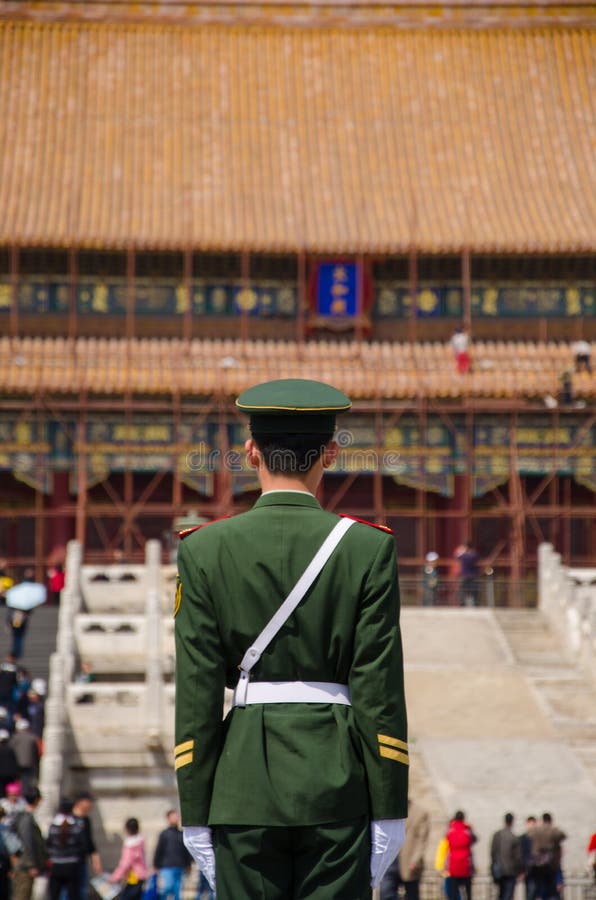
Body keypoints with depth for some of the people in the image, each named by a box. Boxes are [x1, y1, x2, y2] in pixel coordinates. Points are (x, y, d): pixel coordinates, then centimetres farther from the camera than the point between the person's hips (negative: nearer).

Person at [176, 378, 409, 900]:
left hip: (245, 785, 1)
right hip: (338, 785, -1)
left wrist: (196, 814, 4)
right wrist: (389, 812, 1)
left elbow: (197, 697, -1)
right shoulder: (368, 548, -3)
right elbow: (380, 691, -4)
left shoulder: (205, 551, -1)